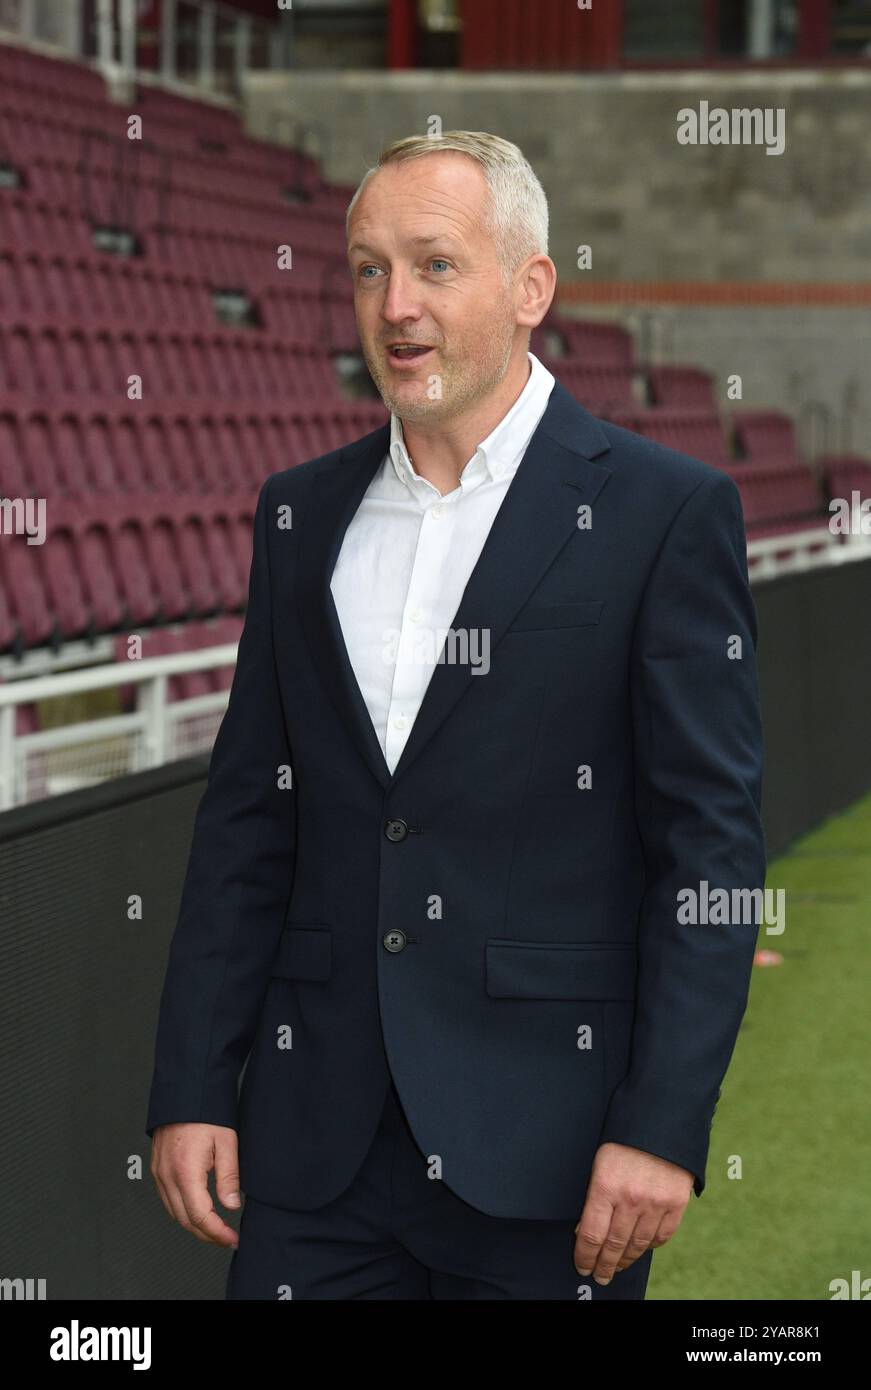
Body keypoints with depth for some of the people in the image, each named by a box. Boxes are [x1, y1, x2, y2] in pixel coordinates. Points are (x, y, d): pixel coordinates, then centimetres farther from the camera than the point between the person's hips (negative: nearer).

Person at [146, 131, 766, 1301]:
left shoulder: (664, 512, -4)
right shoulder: (302, 511, 11)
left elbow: (712, 842, -7)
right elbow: (249, 819, 12)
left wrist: (662, 1127, -13)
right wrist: (191, 1089, 5)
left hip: (542, 1152, -4)